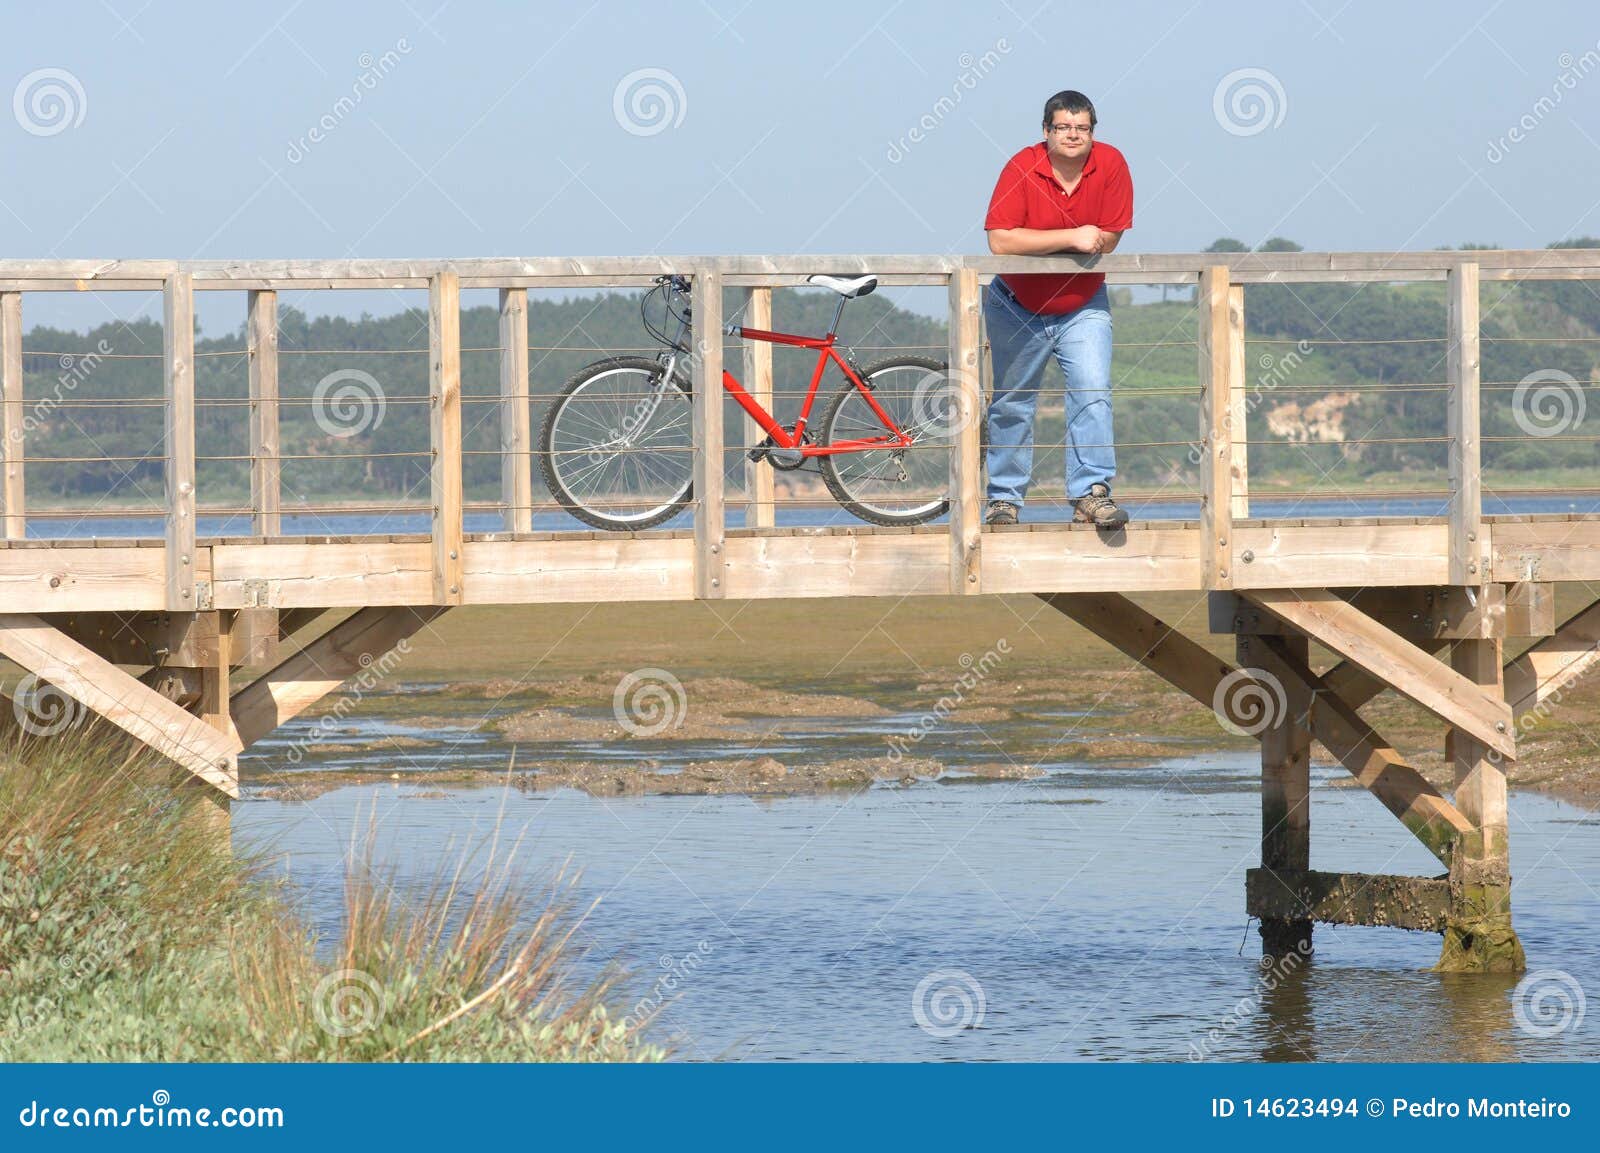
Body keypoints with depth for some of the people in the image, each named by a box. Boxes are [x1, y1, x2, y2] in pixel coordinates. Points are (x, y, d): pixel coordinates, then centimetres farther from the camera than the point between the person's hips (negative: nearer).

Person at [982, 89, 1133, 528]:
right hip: (1017, 307, -1)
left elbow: (1108, 240, -13)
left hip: (1082, 306, 1)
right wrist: (1071, 238, -30)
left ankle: (1092, 493, -15)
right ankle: (1005, 499, 21)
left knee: (1093, 390, -15)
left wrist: (1041, 245, -16)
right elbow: (1001, 241, -27)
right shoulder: (1022, 169, -19)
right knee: (1011, 404, 9)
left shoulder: (1110, 164, -13)